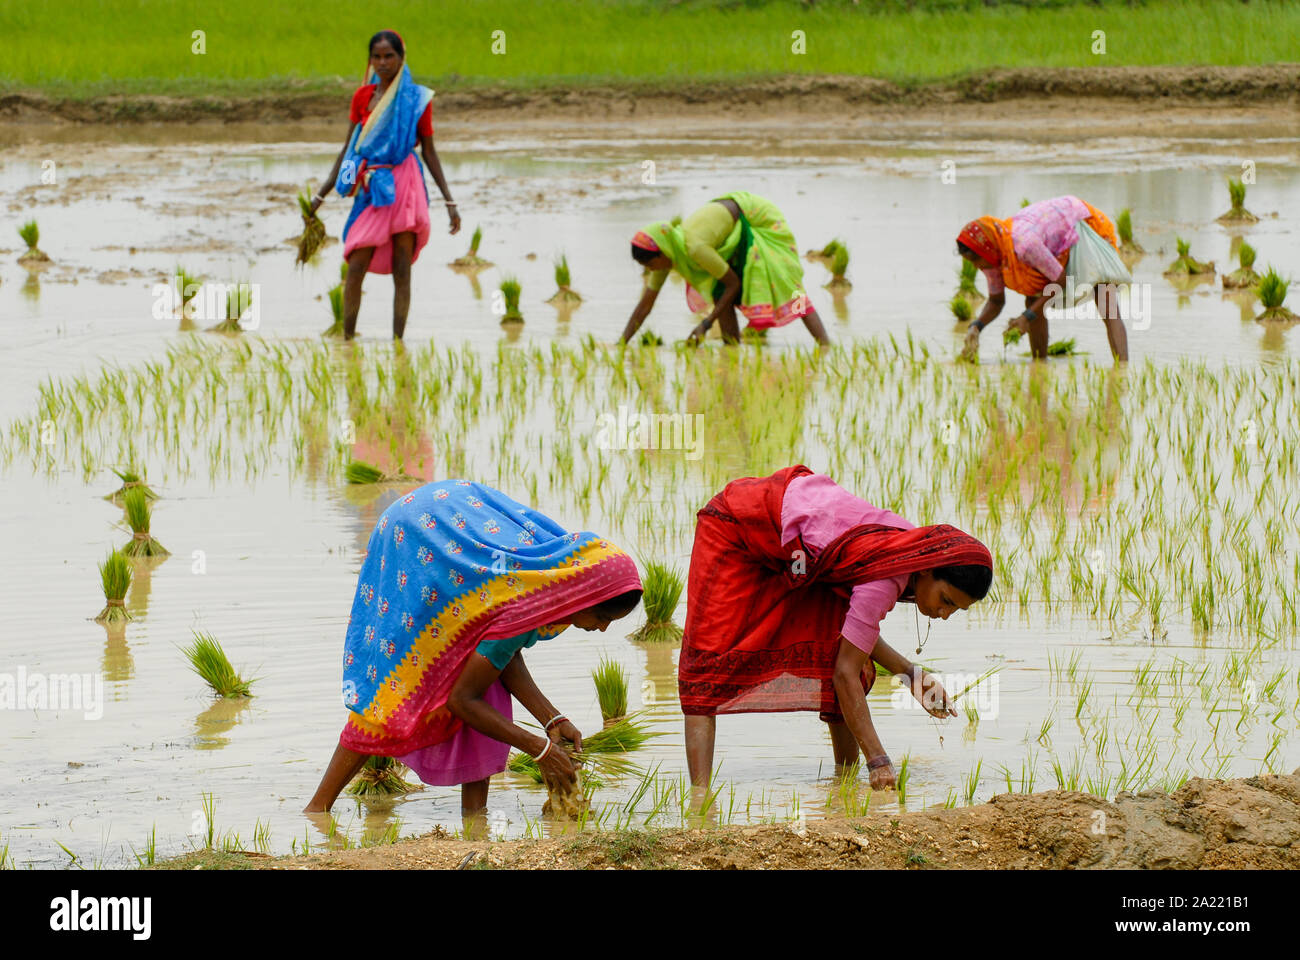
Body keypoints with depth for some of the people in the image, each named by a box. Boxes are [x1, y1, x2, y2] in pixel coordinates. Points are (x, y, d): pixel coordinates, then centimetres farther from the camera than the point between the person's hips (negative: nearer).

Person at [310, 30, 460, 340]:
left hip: (404, 185, -2)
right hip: (371, 190, 2)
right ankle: (347, 338, 2)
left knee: (402, 270, -2)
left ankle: (398, 342, 0)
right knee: (356, 267, -5)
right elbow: (349, 147, 13)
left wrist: (449, 201, 4)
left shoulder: (417, 99, 2)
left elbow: (428, 150, 6)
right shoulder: (363, 96, 8)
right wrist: (321, 195, 12)